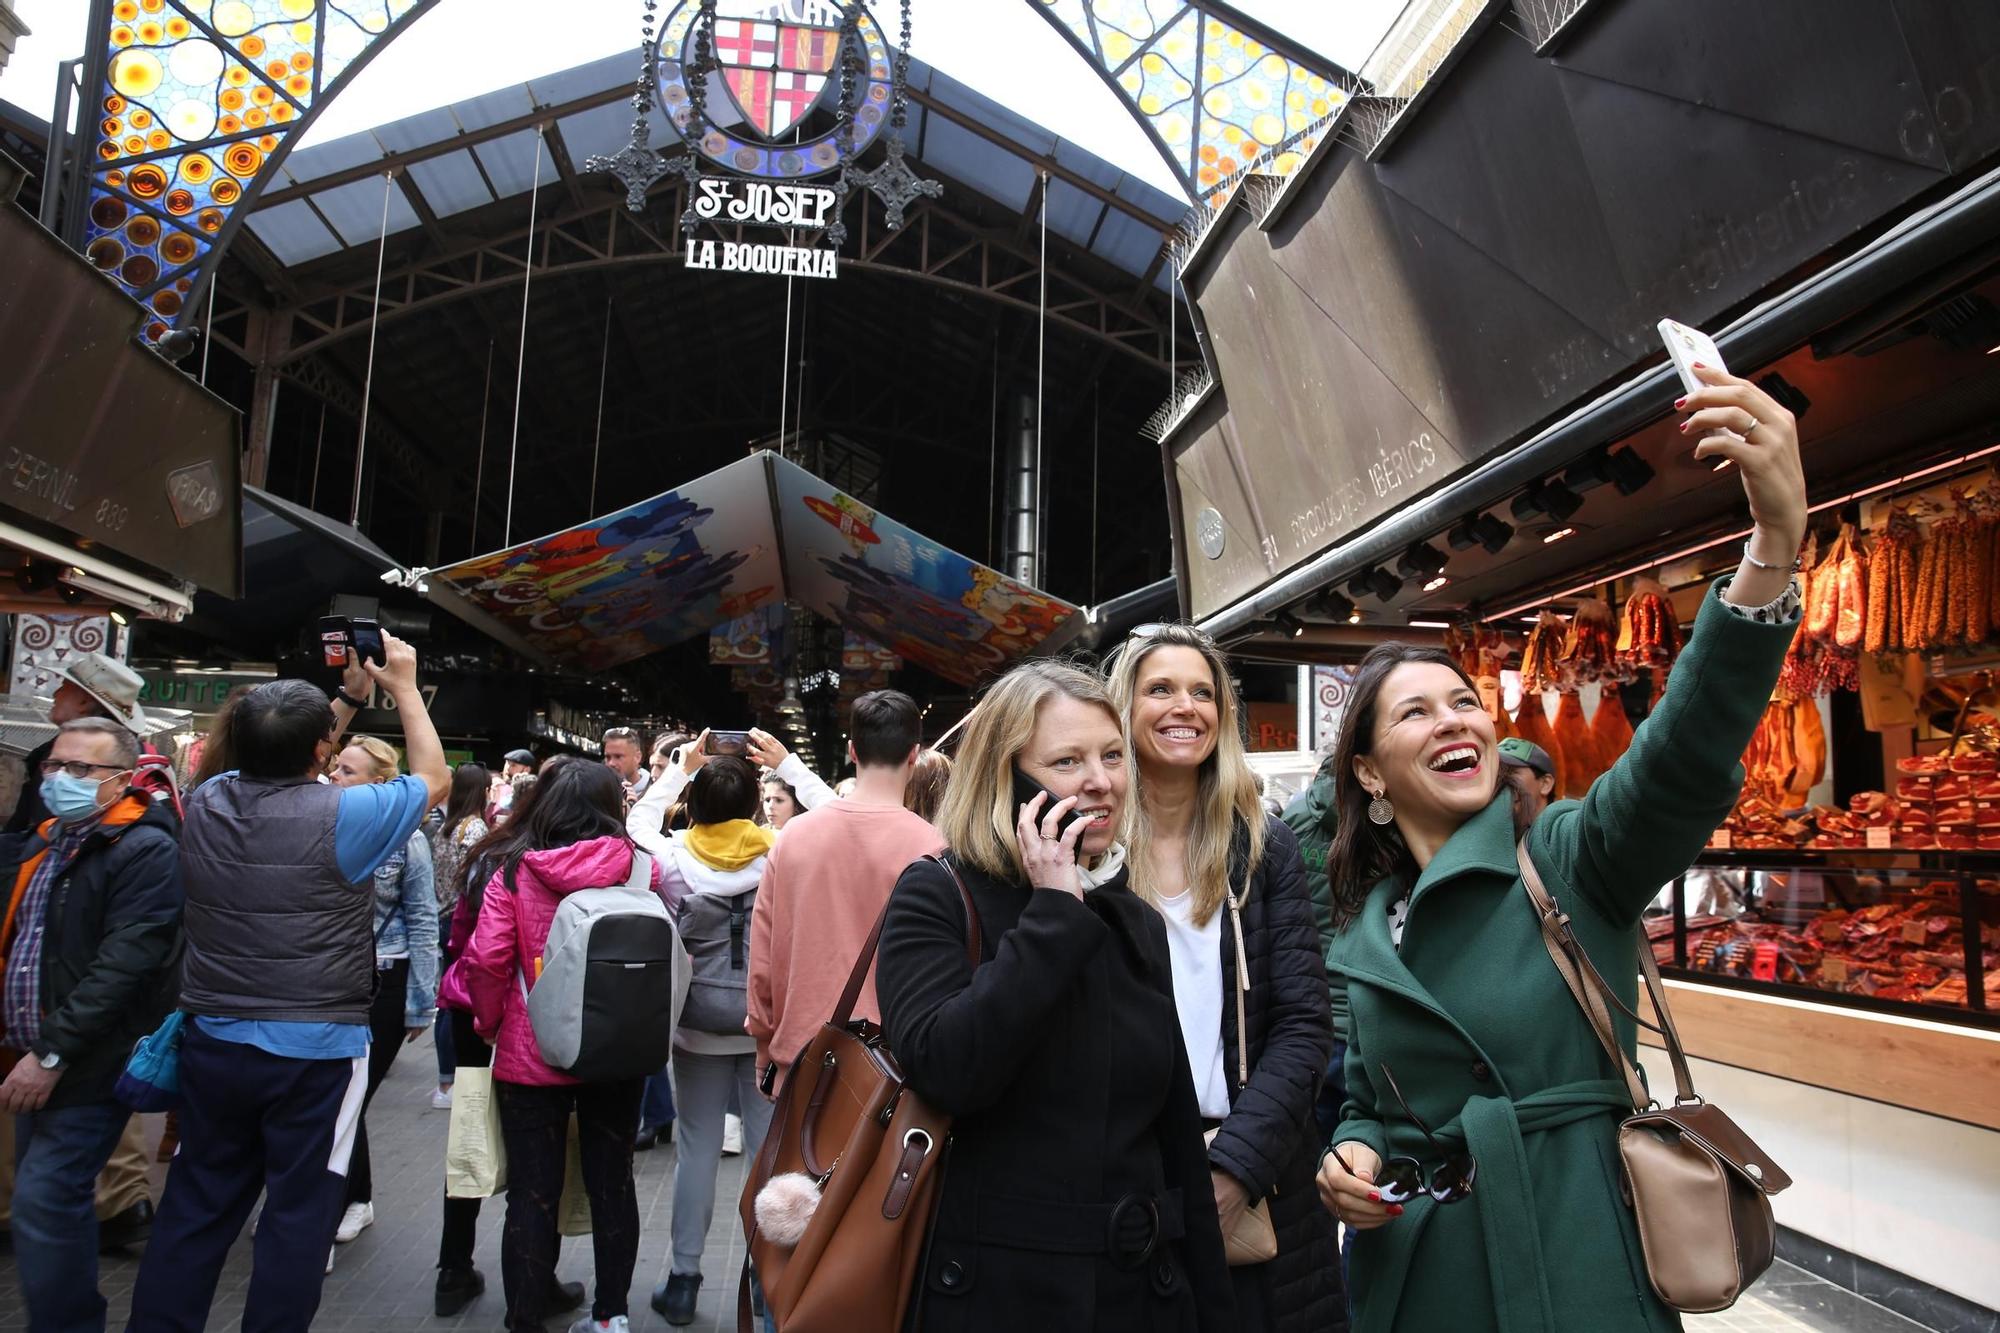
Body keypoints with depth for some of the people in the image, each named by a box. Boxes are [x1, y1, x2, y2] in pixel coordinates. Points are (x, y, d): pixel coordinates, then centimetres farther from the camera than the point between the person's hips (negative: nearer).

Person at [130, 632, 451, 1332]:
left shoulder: (207, 803, -3)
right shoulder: (343, 816, -17)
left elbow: (280, 767, 18)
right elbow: (434, 777, 0)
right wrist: (404, 687, 9)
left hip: (213, 1043, 5)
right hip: (316, 1049, -5)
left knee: (195, 1207, 17)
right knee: (299, 1211, 9)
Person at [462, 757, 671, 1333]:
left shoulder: (515, 871, -10)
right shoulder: (641, 869, -8)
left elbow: (485, 959, -12)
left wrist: (489, 1022, 3)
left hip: (529, 1056, -2)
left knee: (533, 1194, 10)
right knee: (612, 1183, 16)